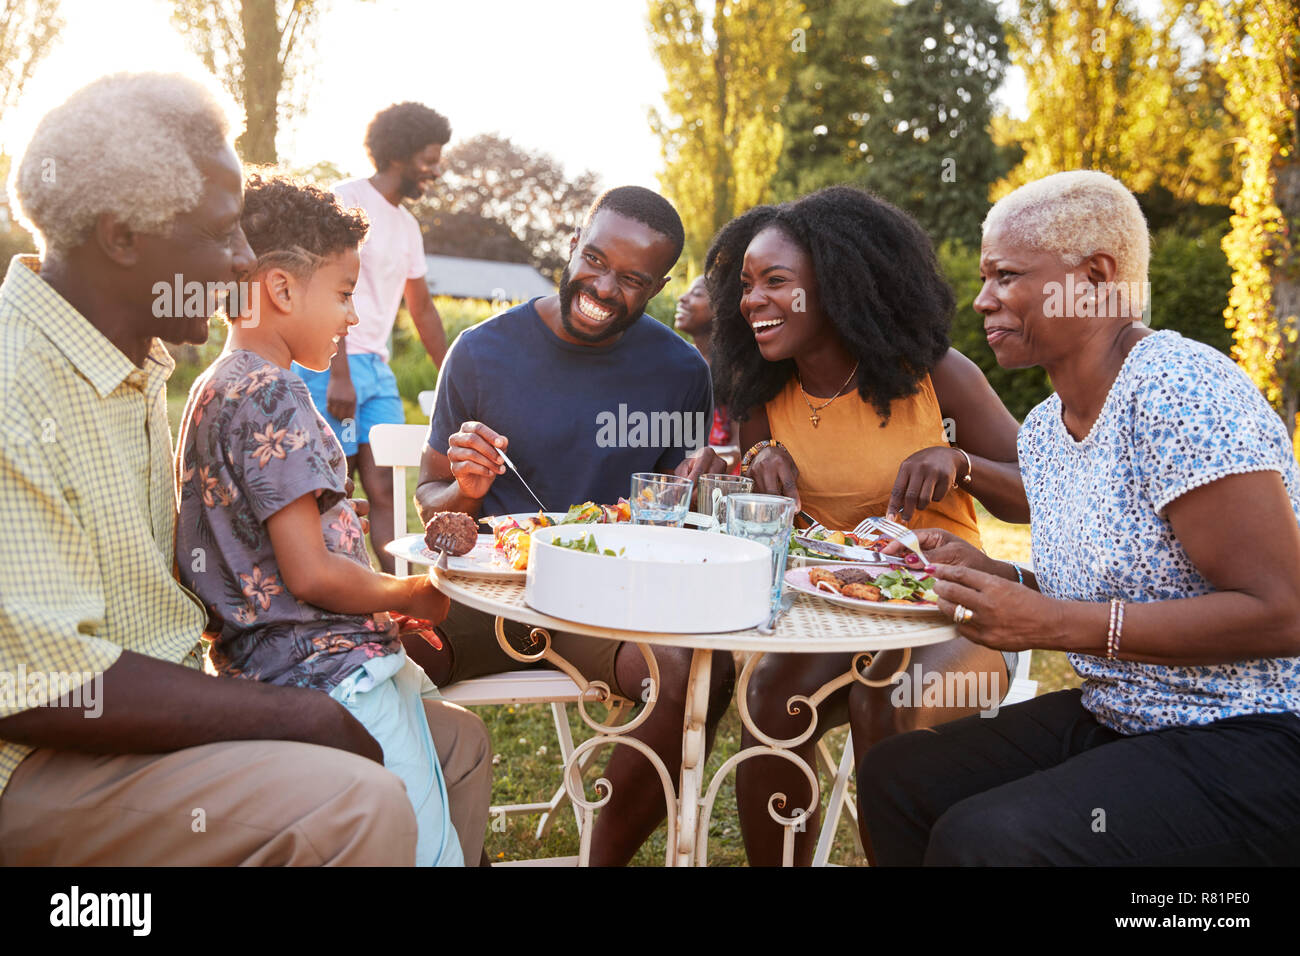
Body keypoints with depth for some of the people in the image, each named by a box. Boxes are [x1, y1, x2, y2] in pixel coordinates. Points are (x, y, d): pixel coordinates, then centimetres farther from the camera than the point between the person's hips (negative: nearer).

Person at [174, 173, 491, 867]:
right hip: (324, 674, -11)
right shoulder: (271, 396, -17)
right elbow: (310, 572, -21)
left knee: (463, 738, 23)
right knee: (426, 848, -6)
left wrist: (386, 603, 12)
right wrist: (410, 595, -4)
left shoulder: (217, 388, 14)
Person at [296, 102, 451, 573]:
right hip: (330, 364, -7)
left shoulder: (407, 224, 20)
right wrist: (339, 374, -20)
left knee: (384, 491, -1)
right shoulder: (347, 200, -5)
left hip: (377, 367, 7)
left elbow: (422, 308, 28)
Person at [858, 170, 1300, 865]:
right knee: (893, 776, 0)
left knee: (981, 840, -26)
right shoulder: (1043, 429, 8)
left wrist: (1056, 624, -24)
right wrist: (991, 577, 0)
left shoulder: (1179, 391, -19)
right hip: (1121, 721, 9)